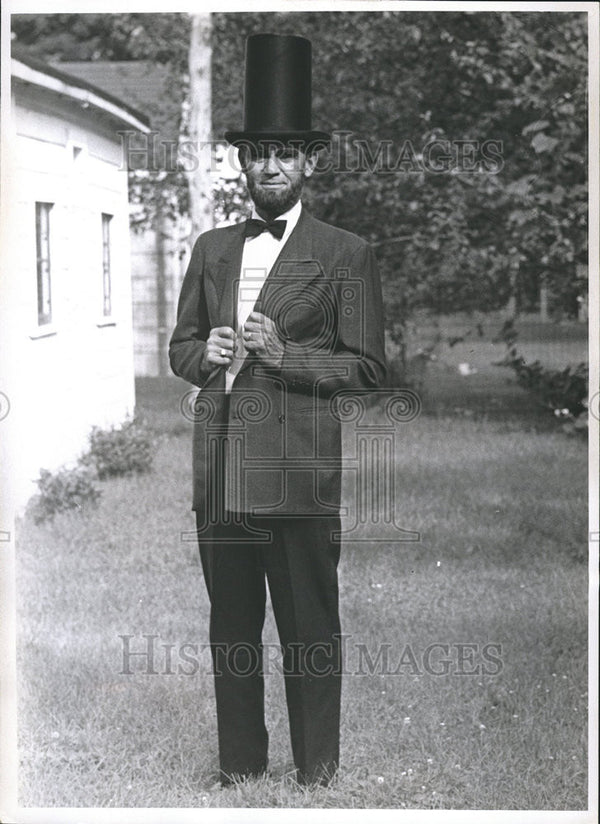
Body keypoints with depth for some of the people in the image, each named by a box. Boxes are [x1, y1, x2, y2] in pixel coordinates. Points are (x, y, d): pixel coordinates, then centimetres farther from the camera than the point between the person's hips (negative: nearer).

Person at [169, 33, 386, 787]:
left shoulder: (346, 256, 1)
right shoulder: (211, 250, 16)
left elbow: (366, 368, -2)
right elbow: (178, 347, 21)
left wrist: (282, 355, -15)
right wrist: (205, 354, -2)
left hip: (299, 472, -4)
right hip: (218, 470, 5)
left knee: (310, 631, 0)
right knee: (231, 628, 11)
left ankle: (316, 774, 10)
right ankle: (238, 768, 20)